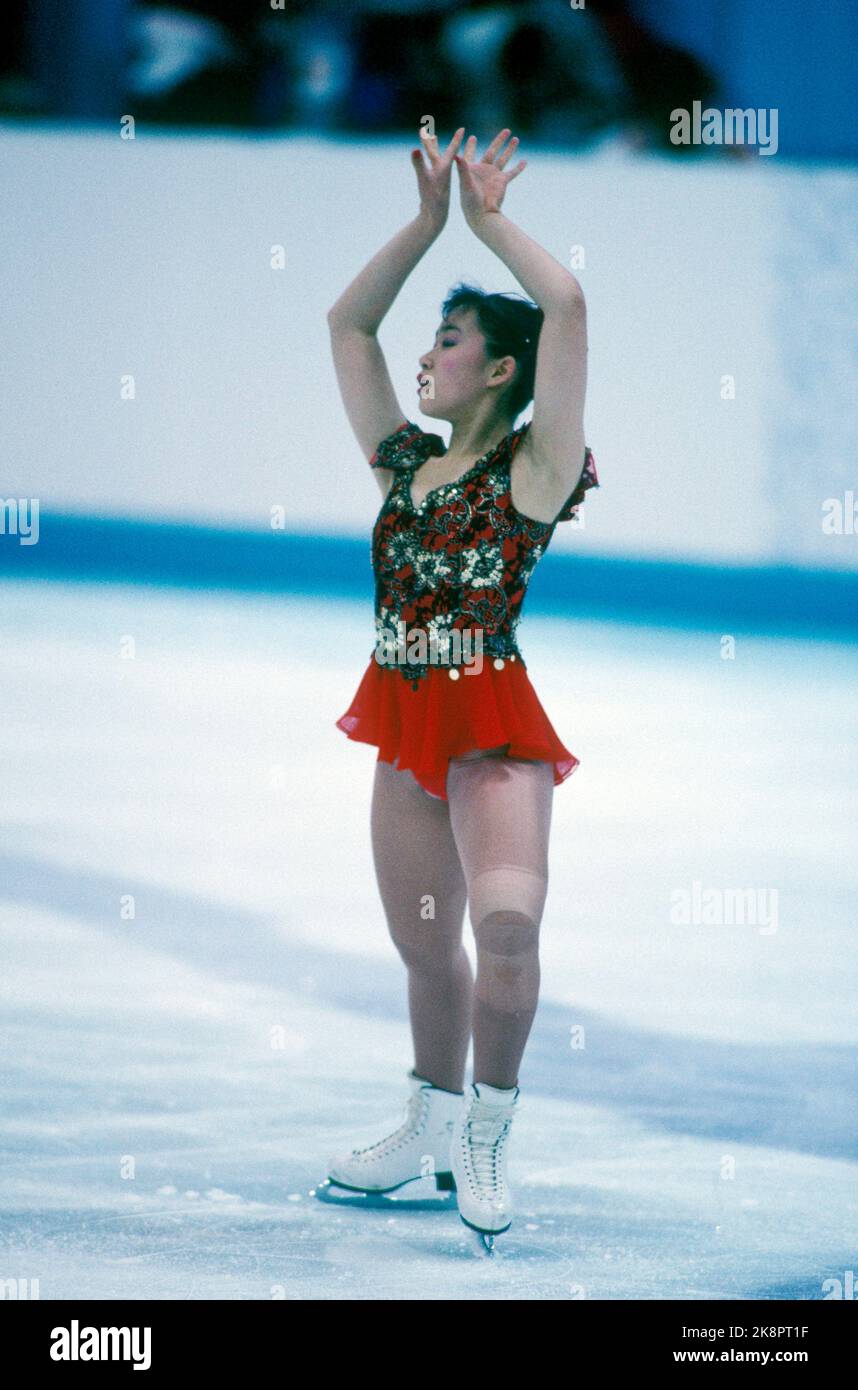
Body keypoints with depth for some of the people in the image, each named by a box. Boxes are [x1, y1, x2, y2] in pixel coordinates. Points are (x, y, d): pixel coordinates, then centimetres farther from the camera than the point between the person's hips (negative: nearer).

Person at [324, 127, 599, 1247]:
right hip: (407, 724, 7)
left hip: (496, 726, -7)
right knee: (426, 946, 16)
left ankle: (491, 1132, -11)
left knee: (506, 922, -26)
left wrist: (489, 219, -6)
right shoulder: (406, 464, 11)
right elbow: (347, 322, 17)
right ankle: (435, 1129, 32)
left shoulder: (532, 469, -7)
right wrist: (430, 219, 11)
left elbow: (566, 305, -18)